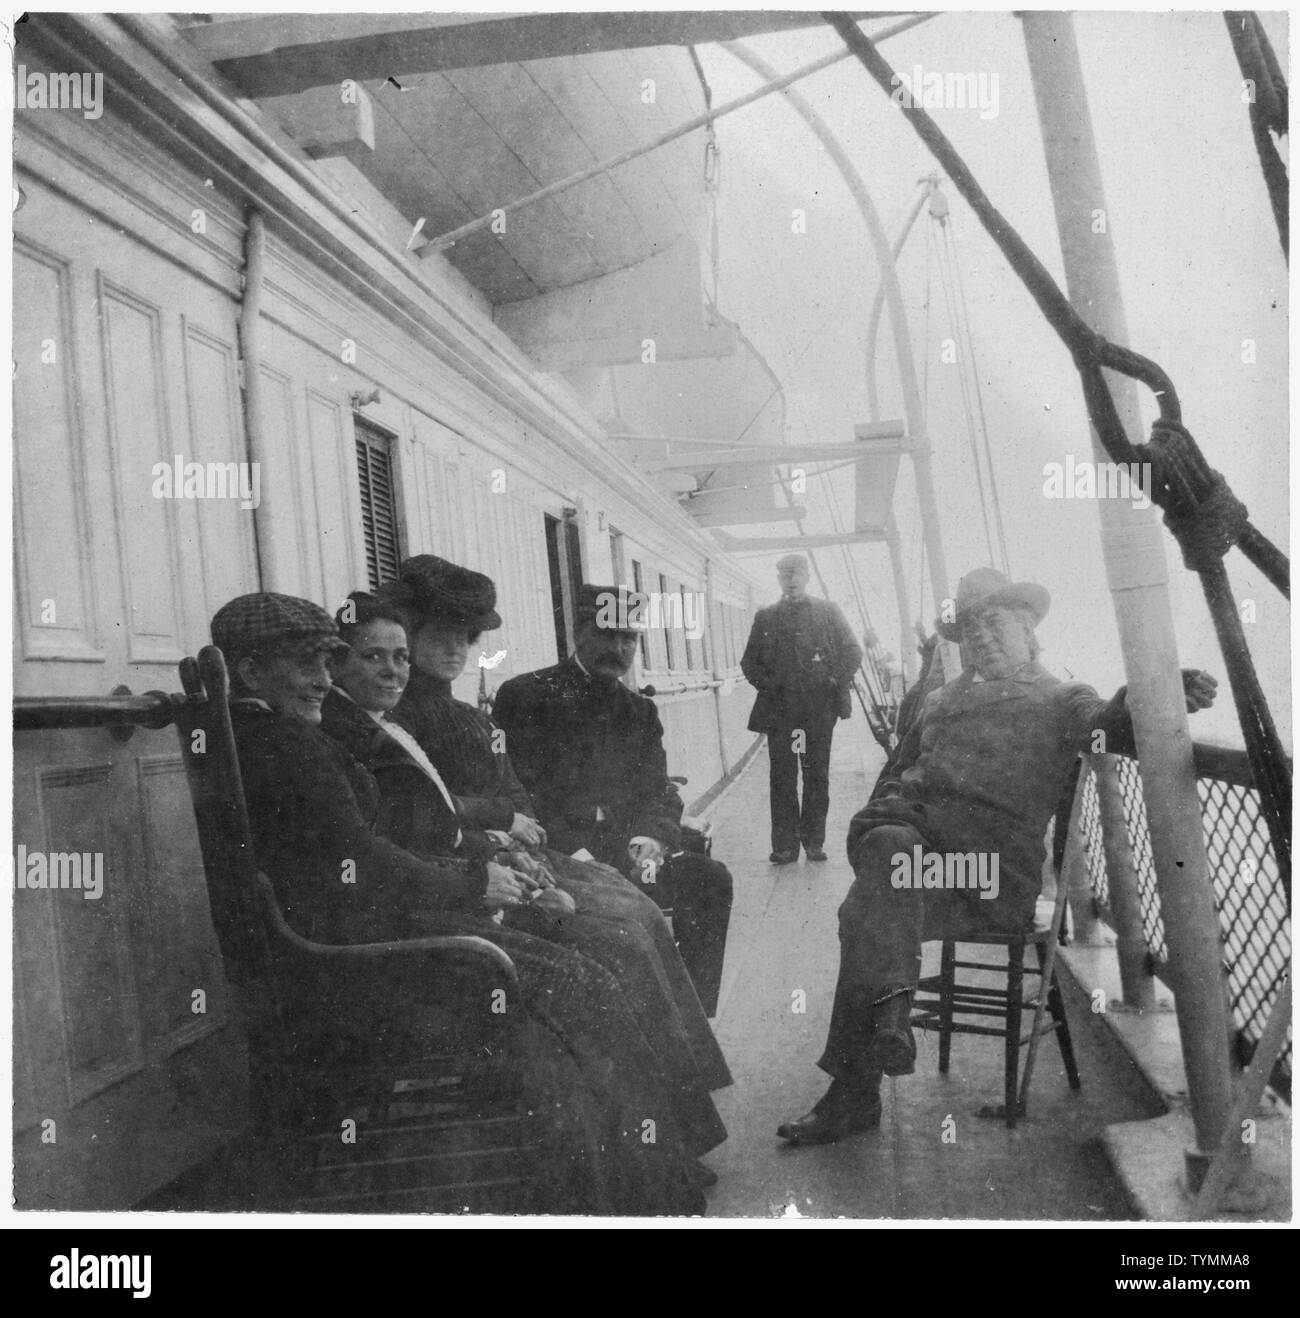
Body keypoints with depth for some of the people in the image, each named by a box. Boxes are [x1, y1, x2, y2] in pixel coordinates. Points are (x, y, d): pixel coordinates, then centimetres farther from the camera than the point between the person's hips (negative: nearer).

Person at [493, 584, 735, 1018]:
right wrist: (572, 852, -18)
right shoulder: (525, 697, 0)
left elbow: (661, 792, 14)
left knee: (710, 878, -16)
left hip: (625, 853, 6)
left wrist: (650, 838, -10)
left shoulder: (639, 711, 18)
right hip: (555, 860, -5)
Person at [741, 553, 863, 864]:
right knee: (782, 777, -2)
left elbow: (852, 651, 8)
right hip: (780, 708, 0)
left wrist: (837, 682, -5)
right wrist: (767, 684, -2)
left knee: (817, 777, 3)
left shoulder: (827, 611, 10)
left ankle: (814, 841, 11)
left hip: (819, 707, 0)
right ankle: (784, 846, 2)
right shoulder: (765, 617, 12)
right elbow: (749, 662, 14)